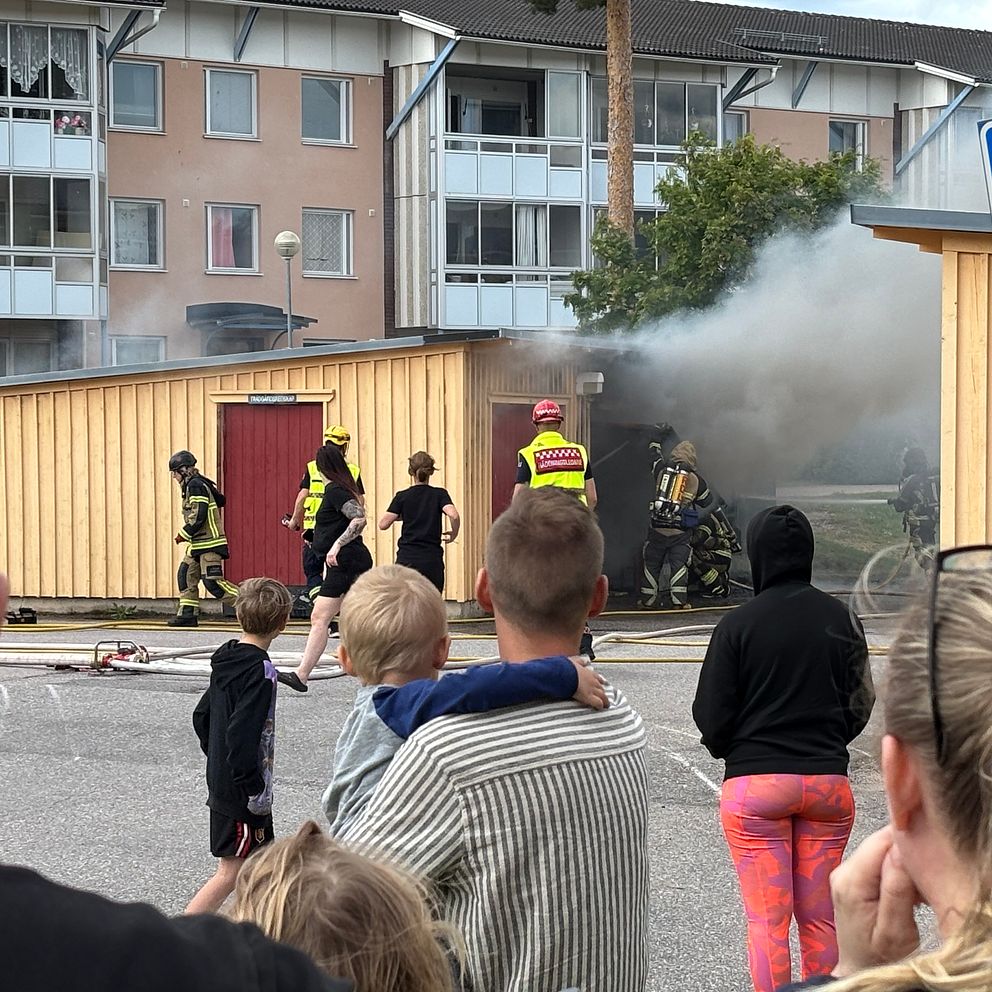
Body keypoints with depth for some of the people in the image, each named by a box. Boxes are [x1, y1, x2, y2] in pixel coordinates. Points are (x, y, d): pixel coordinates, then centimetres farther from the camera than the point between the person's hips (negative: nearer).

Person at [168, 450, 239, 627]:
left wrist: (183, 534, -11)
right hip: (198, 543, 11)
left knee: (213, 581, -13)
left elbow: (199, 516, -21)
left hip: (209, 543, -11)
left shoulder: (195, 485, -14)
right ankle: (188, 614, 9)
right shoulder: (191, 485, 17)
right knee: (186, 574, 8)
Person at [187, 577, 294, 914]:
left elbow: (201, 716, 16)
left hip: (221, 781, 9)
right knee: (231, 872, -4)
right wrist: (254, 789, -21)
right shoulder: (260, 670, -20)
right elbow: (242, 734, -26)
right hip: (243, 793, -9)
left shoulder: (227, 661, 7)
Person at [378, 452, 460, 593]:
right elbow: (454, 515, -17)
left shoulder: (402, 496, 3)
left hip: (406, 559, 0)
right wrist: (453, 534, 1)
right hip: (432, 560, 0)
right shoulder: (439, 494, 1)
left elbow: (383, 524, -3)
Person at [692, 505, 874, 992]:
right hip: (829, 780, 3)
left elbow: (710, 714, -6)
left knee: (766, 920, 3)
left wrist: (726, 749, 14)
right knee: (820, 917, 11)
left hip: (754, 783, -3)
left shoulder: (739, 624, -9)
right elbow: (860, 705, 7)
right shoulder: (841, 619, 0)